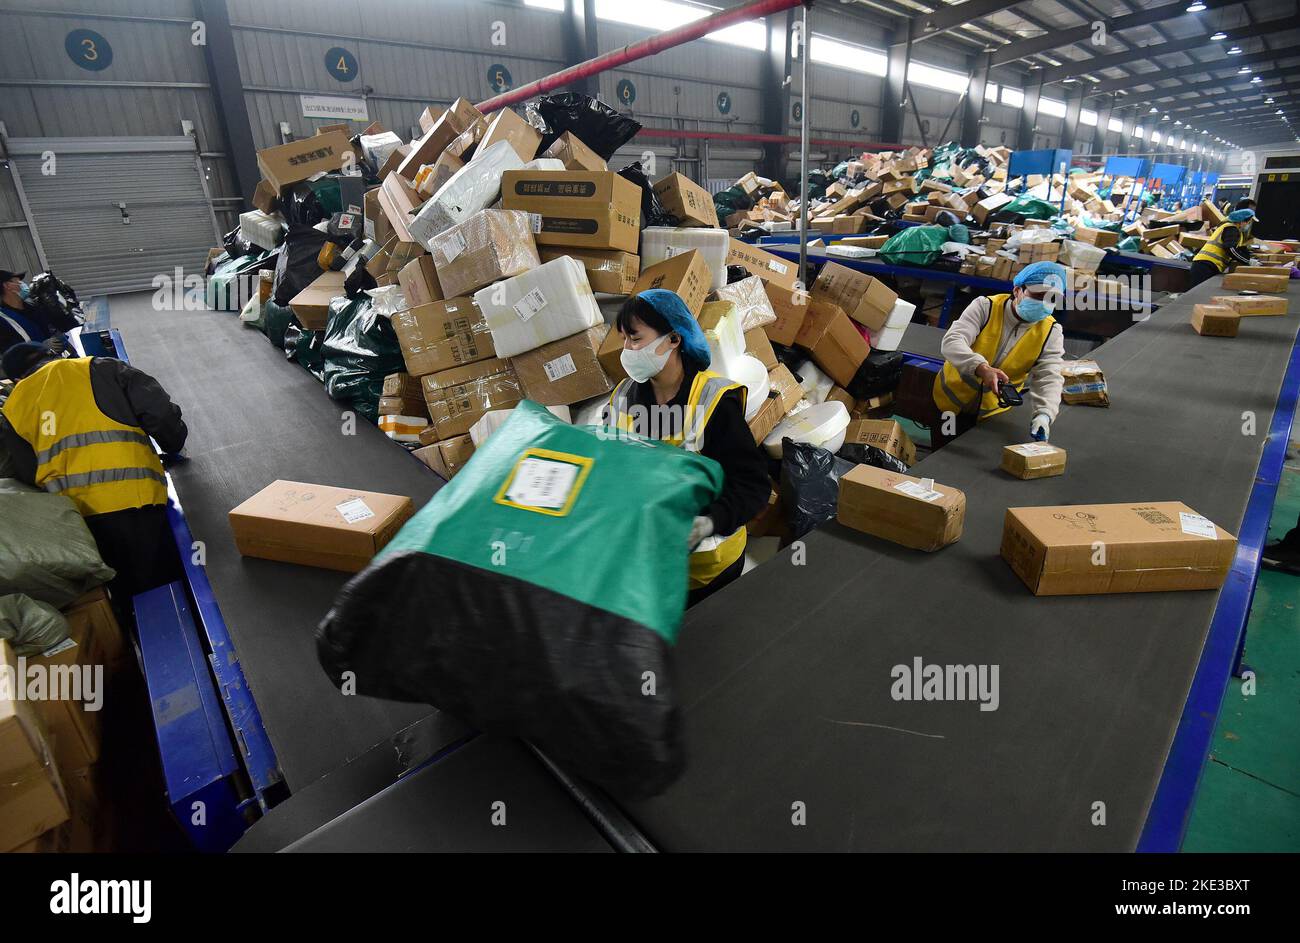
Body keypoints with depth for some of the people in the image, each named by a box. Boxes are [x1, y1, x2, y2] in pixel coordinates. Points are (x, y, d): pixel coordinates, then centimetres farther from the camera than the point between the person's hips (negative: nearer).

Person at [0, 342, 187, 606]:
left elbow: (28, 474, 15)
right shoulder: (99, 369, 8)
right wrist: (174, 446, 14)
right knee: (161, 587, 4)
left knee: (123, 594, 17)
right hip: (132, 498, -4)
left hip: (70, 516, 4)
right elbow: (159, 412, -2)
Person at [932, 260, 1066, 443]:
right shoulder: (985, 307, -14)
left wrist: (1043, 415, -39)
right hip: (951, 401, -2)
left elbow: (1049, 379, -18)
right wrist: (982, 369, -46)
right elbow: (952, 342, -28)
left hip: (994, 412, 2)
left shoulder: (1051, 333, -9)